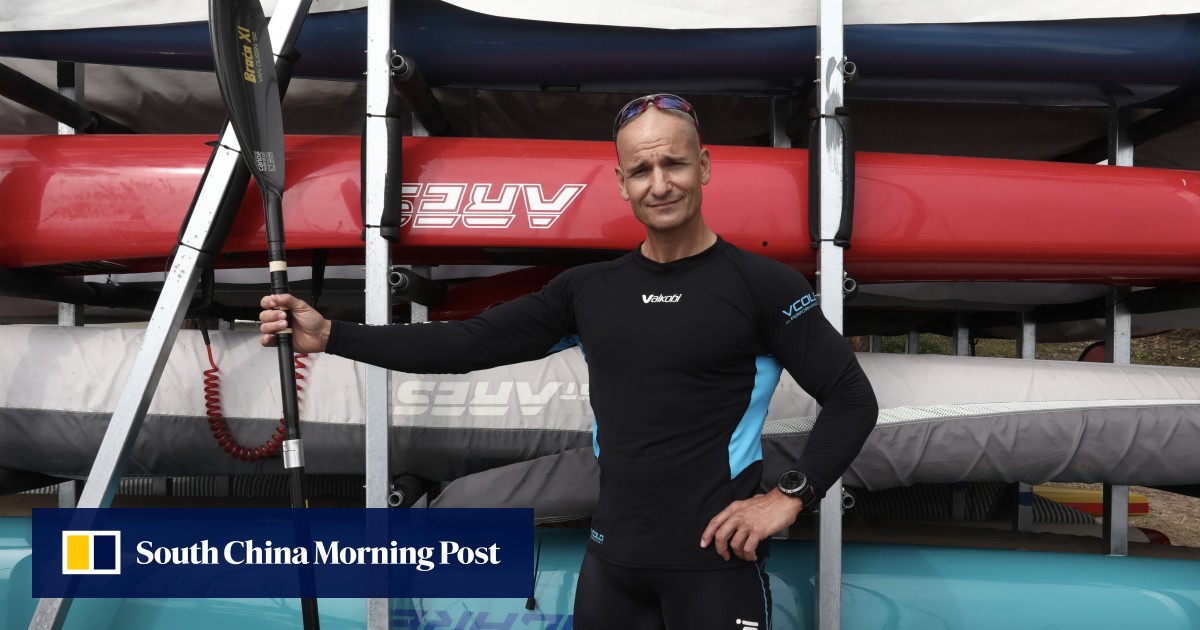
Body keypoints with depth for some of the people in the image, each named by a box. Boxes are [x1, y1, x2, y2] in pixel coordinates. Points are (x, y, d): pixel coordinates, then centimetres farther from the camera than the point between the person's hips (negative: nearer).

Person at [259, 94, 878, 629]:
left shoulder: (764, 284, -8)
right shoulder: (589, 289, 4)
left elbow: (852, 400, -5)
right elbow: (467, 343, 2)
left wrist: (788, 496, -15)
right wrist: (330, 335, -4)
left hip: (715, 563, -4)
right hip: (611, 559, 5)